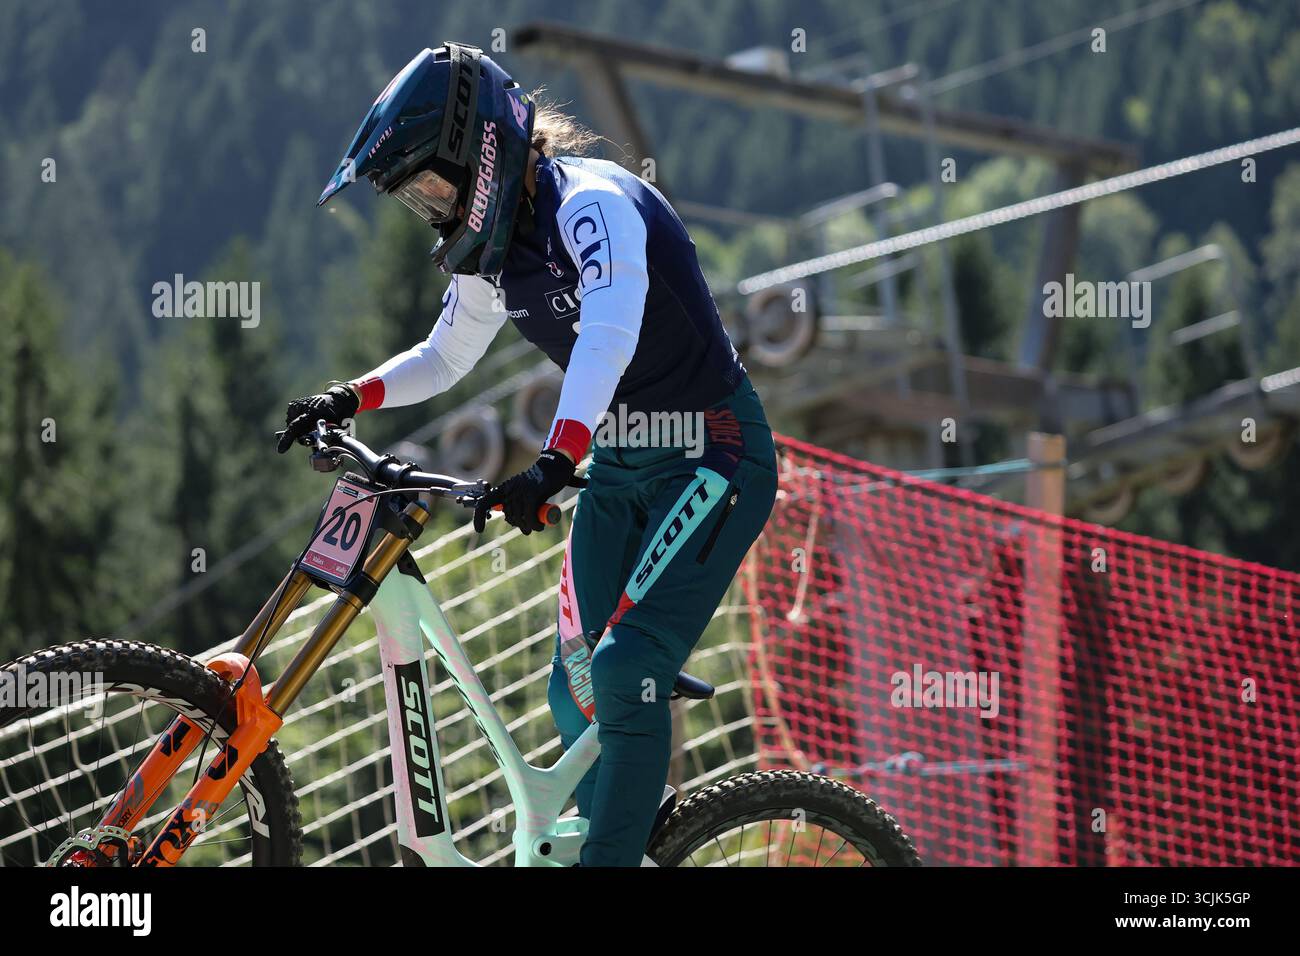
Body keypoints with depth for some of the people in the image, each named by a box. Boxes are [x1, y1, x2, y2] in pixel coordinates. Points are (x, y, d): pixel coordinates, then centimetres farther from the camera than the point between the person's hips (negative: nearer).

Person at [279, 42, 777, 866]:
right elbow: (444, 359, 20)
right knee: (578, 696, 5)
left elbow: (611, 330, -40)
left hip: (711, 458, -9)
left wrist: (556, 463, -52)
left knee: (626, 673, -21)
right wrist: (352, 398, 2)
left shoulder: (590, 204, -23)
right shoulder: (492, 250, 5)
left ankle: (615, 854, -16)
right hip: (619, 466, 9)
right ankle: (633, 837, 18)